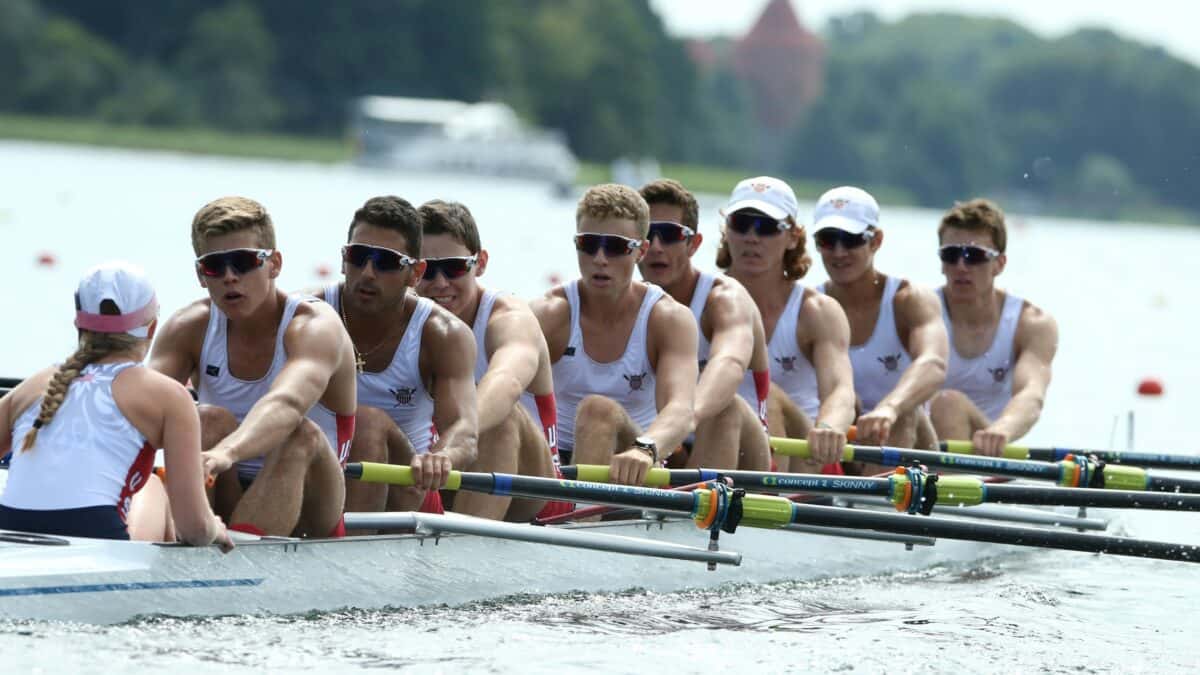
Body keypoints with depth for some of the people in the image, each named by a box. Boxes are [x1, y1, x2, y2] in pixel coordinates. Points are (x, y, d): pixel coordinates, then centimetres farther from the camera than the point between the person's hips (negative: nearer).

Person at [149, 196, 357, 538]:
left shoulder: (315, 326, -15)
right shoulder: (190, 328, -1)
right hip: (223, 503, 3)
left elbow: (287, 403, -38)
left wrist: (226, 453, -58)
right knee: (210, 420, -24)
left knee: (302, 434, -33)